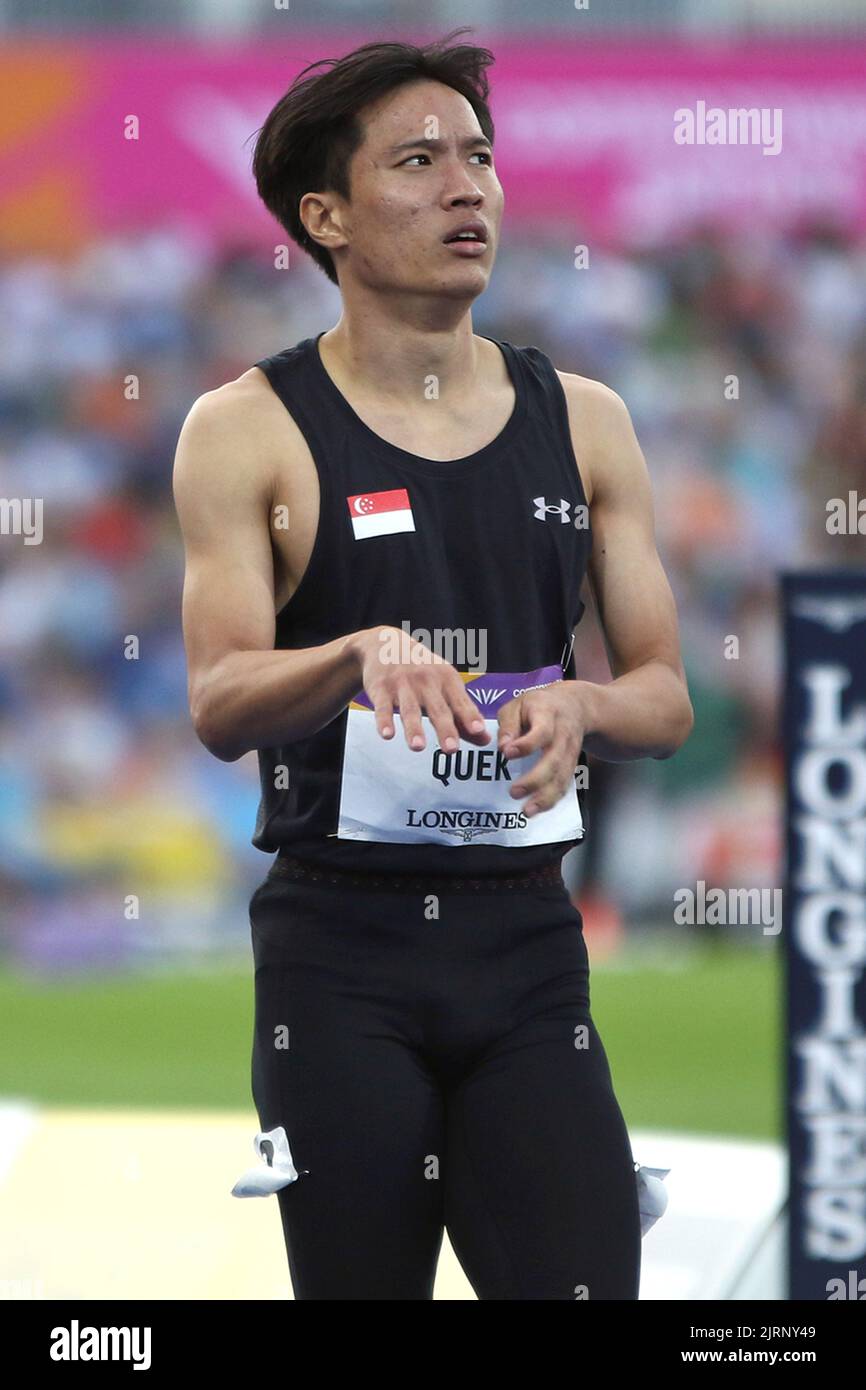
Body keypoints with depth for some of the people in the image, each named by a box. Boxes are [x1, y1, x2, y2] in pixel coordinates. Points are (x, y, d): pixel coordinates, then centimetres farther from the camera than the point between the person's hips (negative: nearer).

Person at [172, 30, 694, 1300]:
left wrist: (580, 708, -14)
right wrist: (360, 655, -29)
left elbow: (667, 697, 9)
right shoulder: (250, 432, 0)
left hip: (527, 943, 2)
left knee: (583, 1277, -9)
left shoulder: (582, 423, 9)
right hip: (342, 946, -2)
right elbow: (220, 707, -10)